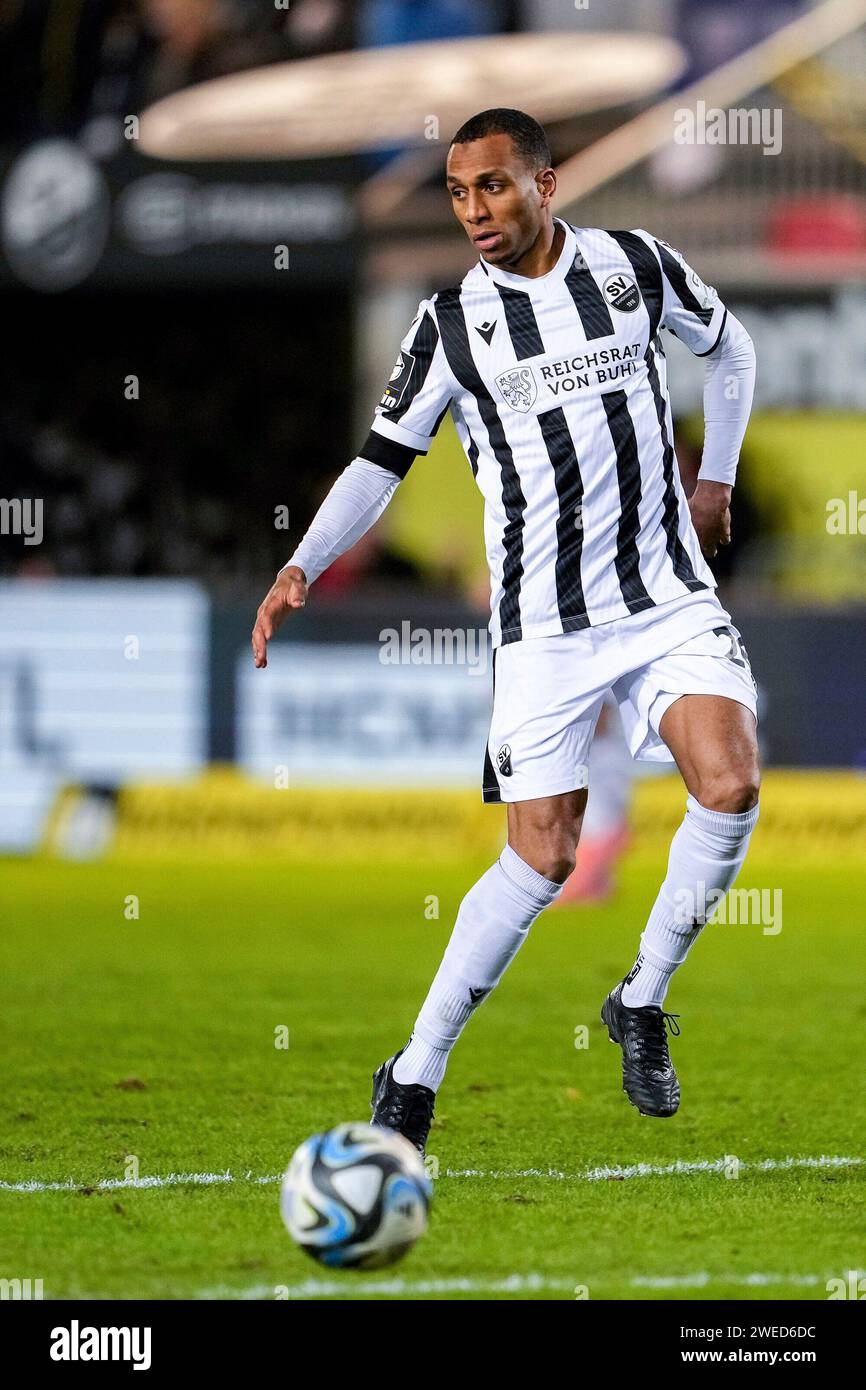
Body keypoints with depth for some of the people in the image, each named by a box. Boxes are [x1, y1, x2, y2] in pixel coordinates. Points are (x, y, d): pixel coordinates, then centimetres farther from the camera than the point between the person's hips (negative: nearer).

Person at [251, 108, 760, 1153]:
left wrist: (715, 479, 17)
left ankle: (641, 1005, 1)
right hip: (543, 623, -1)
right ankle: (413, 1078, 7)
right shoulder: (450, 324, -2)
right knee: (541, 859, -7)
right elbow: (383, 458, 5)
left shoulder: (638, 265, 1)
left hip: (667, 593, 2)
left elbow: (727, 345, 21)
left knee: (729, 786, -21)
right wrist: (302, 567, -8)